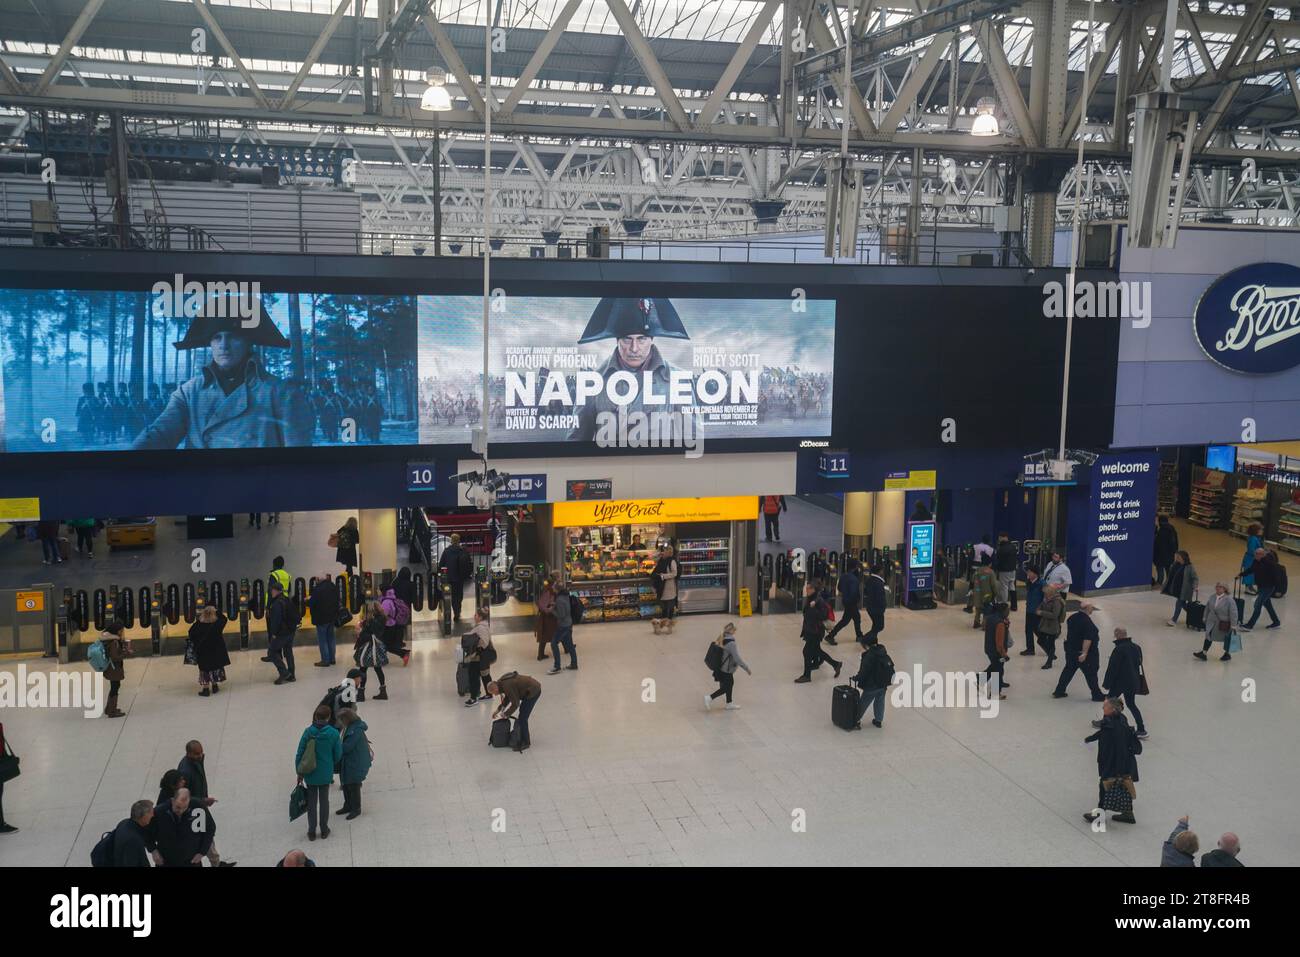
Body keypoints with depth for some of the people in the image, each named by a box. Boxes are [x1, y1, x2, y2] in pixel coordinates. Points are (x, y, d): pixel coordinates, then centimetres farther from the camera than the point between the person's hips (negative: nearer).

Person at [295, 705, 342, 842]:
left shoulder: (308, 732, -13)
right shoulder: (333, 733, -13)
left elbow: (300, 753, -8)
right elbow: (338, 755, -4)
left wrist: (299, 772, 5)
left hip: (310, 774, 0)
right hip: (326, 774, 0)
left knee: (311, 802, 13)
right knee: (324, 801, 15)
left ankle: (311, 831, 19)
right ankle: (324, 830, 24)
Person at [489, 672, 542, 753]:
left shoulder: (507, 686, -25)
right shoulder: (502, 682, 4)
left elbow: (515, 703, -18)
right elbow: (508, 698, 19)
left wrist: (505, 714, -6)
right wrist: (498, 709, 15)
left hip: (533, 691, -10)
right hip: (533, 687, 10)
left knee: (522, 718, -6)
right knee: (522, 715, 20)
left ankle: (525, 743, 3)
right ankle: (525, 737, 33)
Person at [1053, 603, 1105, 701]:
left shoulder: (1072, 618, 3)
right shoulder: (1087, 621, -23)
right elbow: (1087, 639, -27)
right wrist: (1084, 653, -27)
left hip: (1070, 650, 8)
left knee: (1068, 670, 17)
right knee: (1091, 674, 6)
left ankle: (1059, 691, 20)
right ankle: (1097, 695, 17)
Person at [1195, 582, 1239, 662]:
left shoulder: (1229, 599, -23)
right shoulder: (1212, 597, -3)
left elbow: (1233, 613, -22)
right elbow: (1207, 608, 10)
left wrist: (1233, 625, -22)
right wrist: (1205, 619, 15)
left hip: (1225, 624, -5)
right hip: (1212, 622, 5)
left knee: (1226, 639, 14)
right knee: (1208, 637, 2)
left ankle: (1227, 654, 32)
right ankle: (1203, 653, 5)